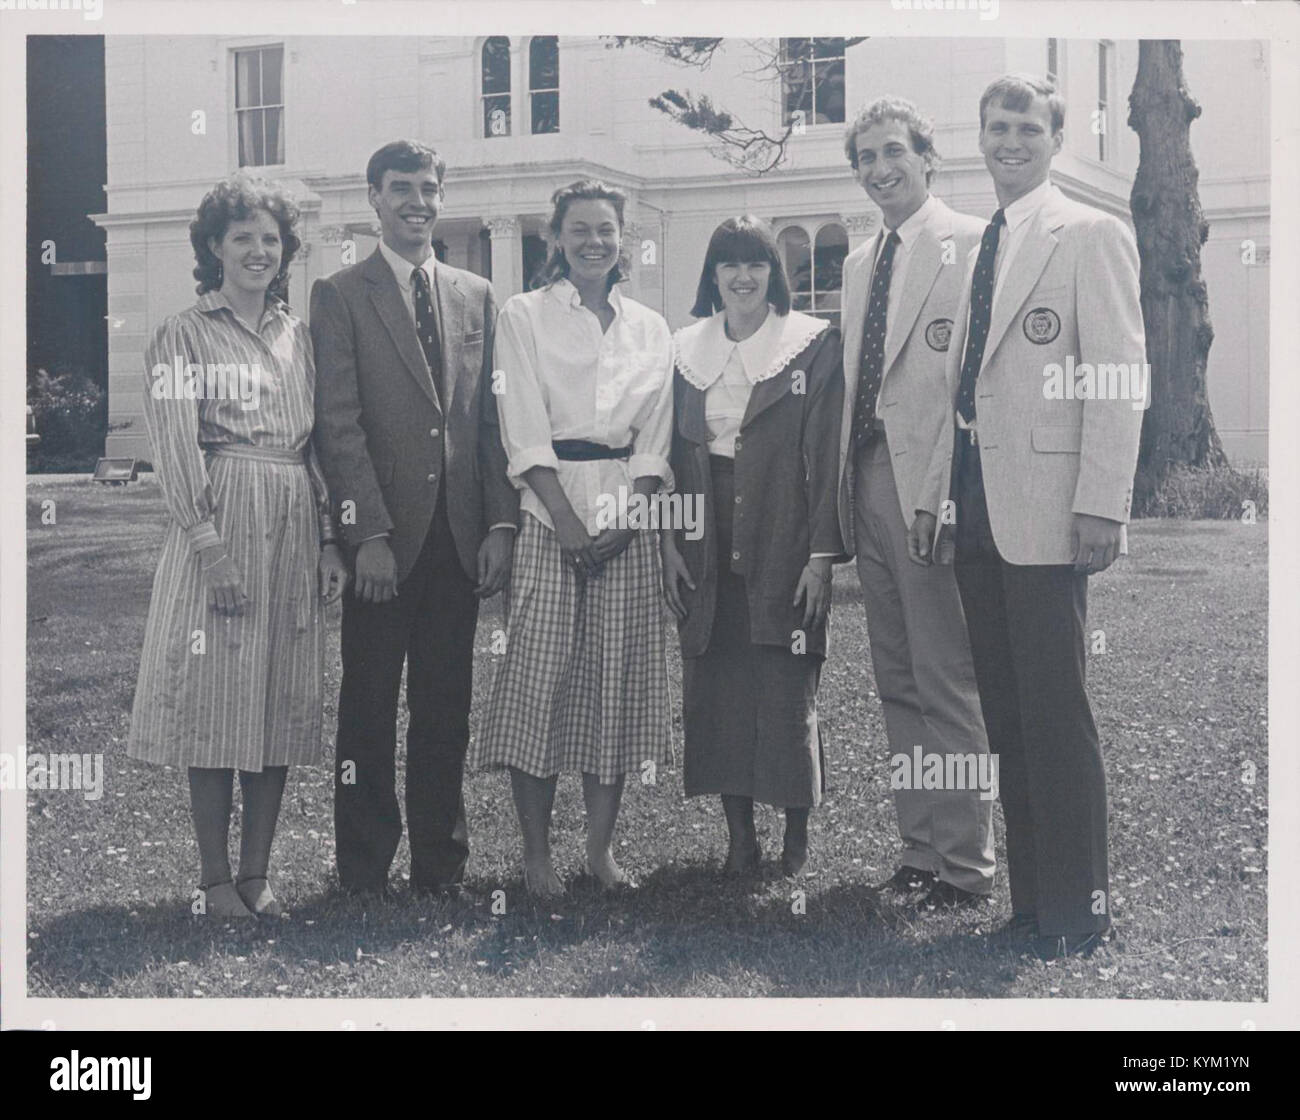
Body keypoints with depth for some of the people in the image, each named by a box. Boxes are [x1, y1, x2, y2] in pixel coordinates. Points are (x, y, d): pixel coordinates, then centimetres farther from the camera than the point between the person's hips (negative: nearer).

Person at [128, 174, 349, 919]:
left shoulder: (299, 335, 14)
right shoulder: (185, 335, 0)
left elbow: (319, 444, 14)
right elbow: (177, 447, -7)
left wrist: (330, 541, 6)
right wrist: (211, 546, -16)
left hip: (294, 528, 5)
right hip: (221, 521, -5)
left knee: (281, 701, 5)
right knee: (215, 697, -2)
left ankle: (258, 874, 14)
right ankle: (216, 880, 6)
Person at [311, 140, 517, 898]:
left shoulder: (477, 297, 14)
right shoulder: (340, 296, 1)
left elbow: (492, 419, 11)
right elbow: (339, 424, -6)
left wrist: (501, 524, 2)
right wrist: (369, 534, -14)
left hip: (460, 538, 3)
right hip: (382, 539, -3)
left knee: (447, 713, 9)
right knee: (370, 712, 4)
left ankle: (441, 866, 18)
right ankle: (365, 876, 13)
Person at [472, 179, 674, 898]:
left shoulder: (650, 328, 14)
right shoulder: (524, 316, 3)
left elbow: (654, 438, 10)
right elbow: (525, 432, -4)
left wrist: (627, 514, -6)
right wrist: (568, 521, -13)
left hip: (627, 514, 3)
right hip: (549, 511, -3)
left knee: (618, 675, 2)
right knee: (538, 672, -8)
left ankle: (602, 845, 10)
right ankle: (536, 852, -1)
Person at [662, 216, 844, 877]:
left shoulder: (814, 346, 0)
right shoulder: (685, 350, 11)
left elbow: (826, 455, -4)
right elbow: (671, 452, 11)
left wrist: (821, 553, -10)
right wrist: (669, 544, 3)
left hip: (784, 544, -3)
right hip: (707, 547, 4)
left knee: (788, 693, -3)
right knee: (713, 693, 4)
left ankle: (797, 843, 10)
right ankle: (740, 839, 14)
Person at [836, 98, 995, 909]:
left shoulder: (972, 243, -6)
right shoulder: (859, 264, 19)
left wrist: (951, 493, -18)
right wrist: (846, 485, 14)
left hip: (934, 487, -8)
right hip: (869, 481, 8)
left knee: (949, 684, -4)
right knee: (898, 682, 12)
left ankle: (965, 865, 4)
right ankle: (921, 848, 21)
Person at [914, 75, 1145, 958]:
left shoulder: (1091, 235, -3)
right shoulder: (980, 247, 18)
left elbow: (1119, 377, -10)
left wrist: (1101, 505, -16)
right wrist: (941, 495, 14)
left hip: (1046, 515, -7)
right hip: (978, 514, 7)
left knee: (1057, 717, -5)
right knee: (1007, 718, 8)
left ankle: (1079, 911, 5)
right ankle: (1030, 903, 15)